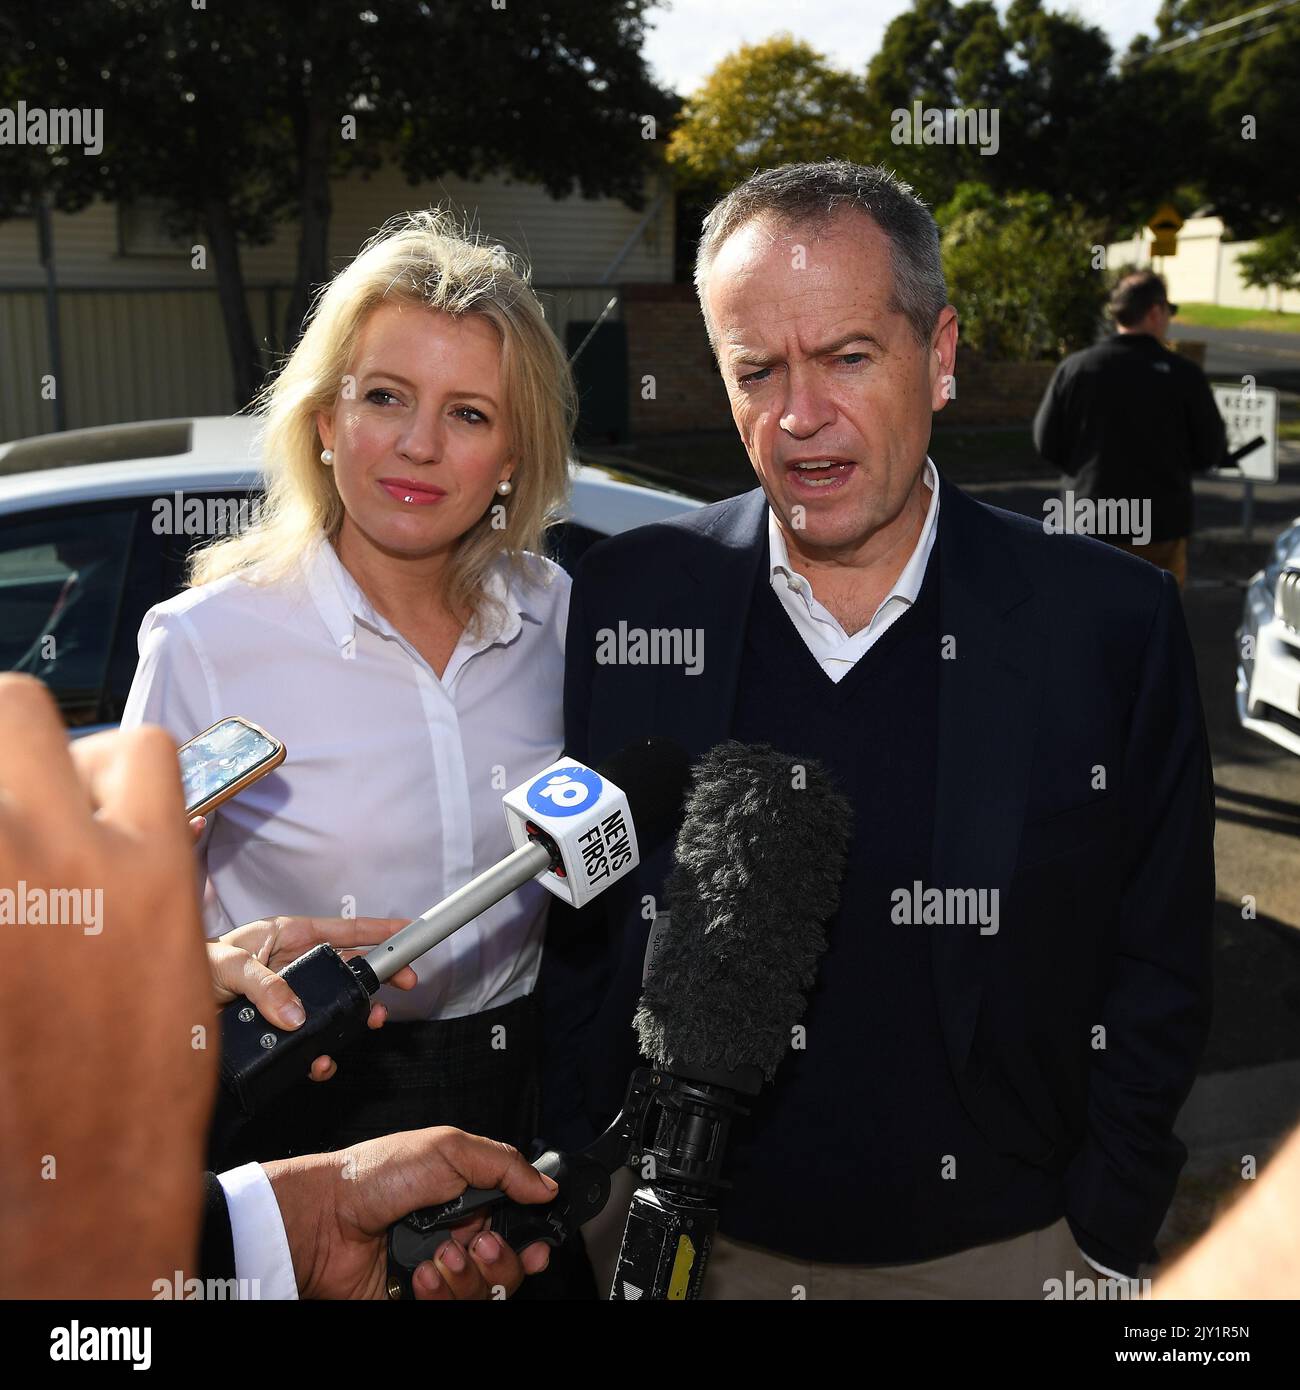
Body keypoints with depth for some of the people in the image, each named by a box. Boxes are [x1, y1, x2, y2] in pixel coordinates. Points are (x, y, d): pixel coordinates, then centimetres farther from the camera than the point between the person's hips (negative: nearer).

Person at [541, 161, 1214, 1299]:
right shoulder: (625, 600, -9)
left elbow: (1157, 981, -4)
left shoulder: (1113, 624, -12)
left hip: (1002, 1250, 0)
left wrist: (1098, 1244, -6)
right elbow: (574, 948, -2)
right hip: (690, 1244, 1)